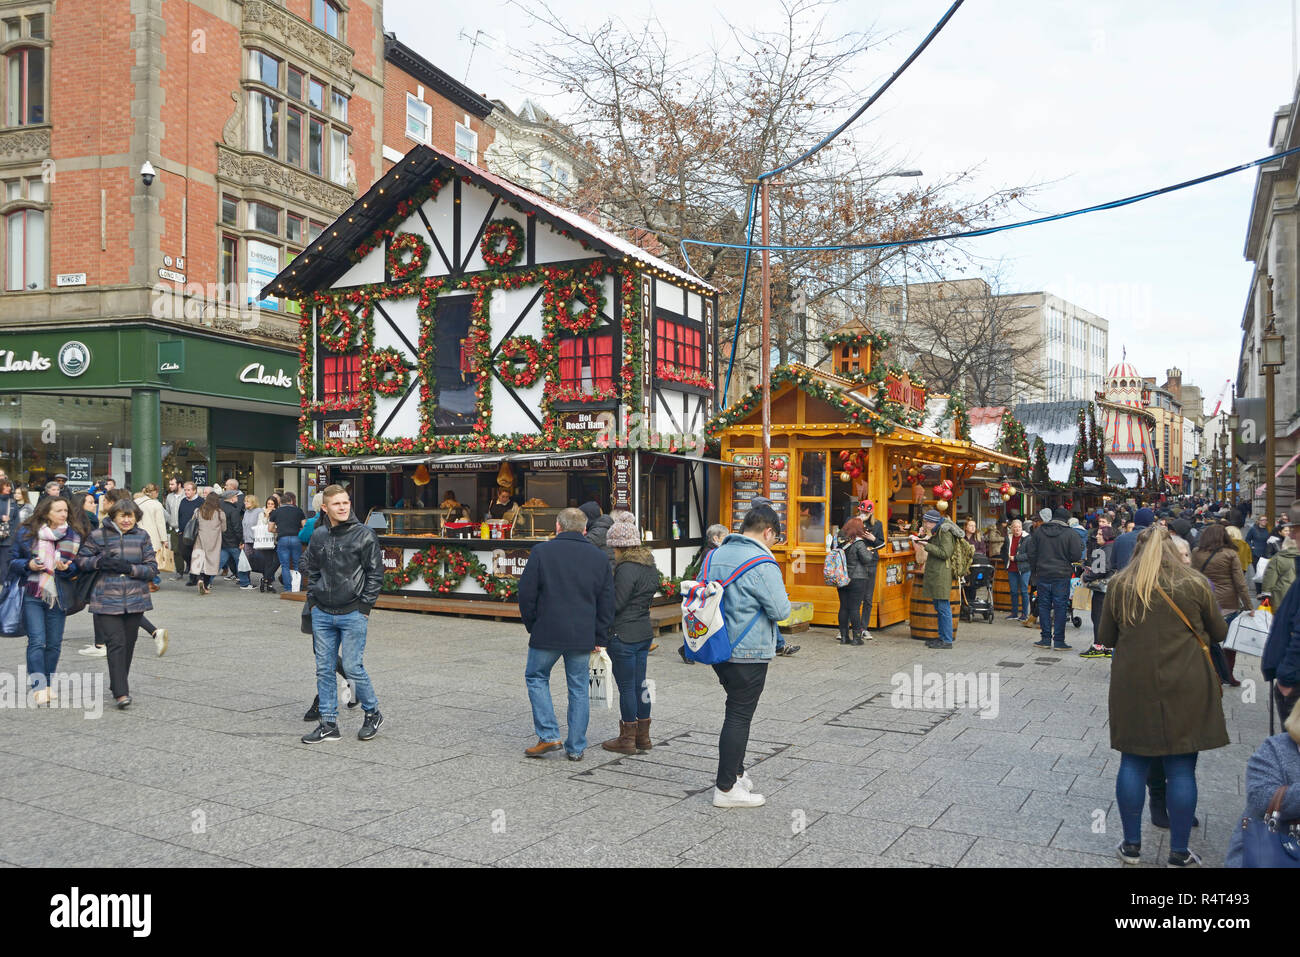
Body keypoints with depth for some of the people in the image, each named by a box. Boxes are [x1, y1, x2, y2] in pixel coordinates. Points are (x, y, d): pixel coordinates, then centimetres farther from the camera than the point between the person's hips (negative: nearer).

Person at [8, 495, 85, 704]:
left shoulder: (74, 536, 4)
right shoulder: (25, 533, 1)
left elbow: (79, 565, 8)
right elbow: (12, 562, 6)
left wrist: (67, 568, -14)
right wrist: (28, 565, -14)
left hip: (59, 595, 2)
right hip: (32, 595, -2)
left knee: (54, 642, 8)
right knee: (37, 641, -11)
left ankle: (48, 683, 21)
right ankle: (39, 687, -10)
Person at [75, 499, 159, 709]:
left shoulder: (142, 536, 6)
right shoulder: (98, 536, 1)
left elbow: (152, 568, 3)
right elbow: (81, 560, 6)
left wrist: (130, 568, -13)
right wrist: (100, 561, -13)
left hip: (135, 599, 3)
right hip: (107, 600, -3)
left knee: (128, 644, 10)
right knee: (116, 643, -12)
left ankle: (117, 684, 28)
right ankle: (121, 692, -11)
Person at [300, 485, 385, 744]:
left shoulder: (364, 535, -6)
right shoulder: (318, 536, 7)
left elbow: (375, 573, -5)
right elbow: (312, 570, 19)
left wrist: (365, 607, -9)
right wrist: (313, 601, 9)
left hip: (353, 614, -5)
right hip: (322, 615, 5)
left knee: (352, 667, -5)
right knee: (324, 669, 7)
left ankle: (373, 714, 16)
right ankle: (329, 724, 17)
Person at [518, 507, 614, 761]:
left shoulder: (541, 552, -5)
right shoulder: (599, 557, 5)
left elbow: (526, 593, -4)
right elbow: (607, 603, 6)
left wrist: (532, 625, 10)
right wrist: (599, 638, 12)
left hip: (548, 634, -3)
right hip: (583, 636, 3)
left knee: (536, 677, 16)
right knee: (579, 688, 11)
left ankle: (548, 735, 7)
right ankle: (576, 748, 15)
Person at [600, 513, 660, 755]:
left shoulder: (626, 569, -18)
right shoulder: (649, 565, 9)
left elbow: (615, 605, -19)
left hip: (624, 635, -9)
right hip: (644, 632, 9)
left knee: (626, 686, 2)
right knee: (640, 683, 15)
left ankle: (627, 739, 11)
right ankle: (643, 736, 24)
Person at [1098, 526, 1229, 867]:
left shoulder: (1119, 585, 0)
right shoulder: (1195, 583, -3)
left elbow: (1106, 638, 7)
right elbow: (1220, 632, 10)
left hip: (1133, 684, 1)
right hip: (1185, 688, -1)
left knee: (1133, 762, 11)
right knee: (1182, 768, 7)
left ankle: (1131, 845, 20)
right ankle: (1179, 854, 15)